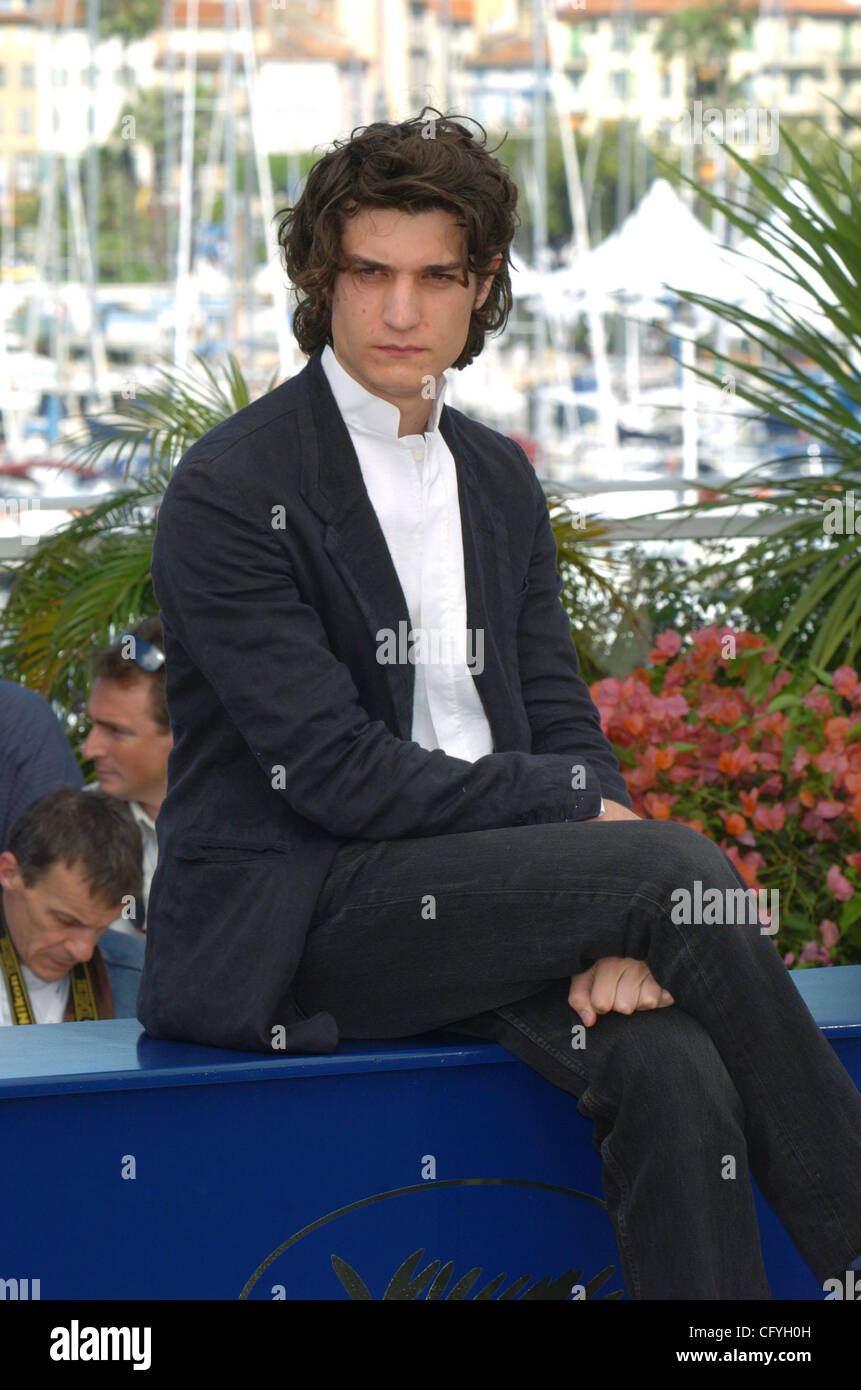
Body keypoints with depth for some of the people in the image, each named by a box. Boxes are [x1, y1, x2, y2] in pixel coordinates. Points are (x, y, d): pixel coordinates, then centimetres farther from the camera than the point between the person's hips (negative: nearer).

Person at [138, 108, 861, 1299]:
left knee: (669, 1064, -25)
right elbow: (332, 772, -15)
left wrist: (608, 924, -10)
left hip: (472, 907, 6)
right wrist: (581, 808, -11)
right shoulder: (230, 490, -8)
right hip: (284, 924, -6)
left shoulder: (499, 478, 14)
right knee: (683, 865, -23)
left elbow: (560, 721, 10)